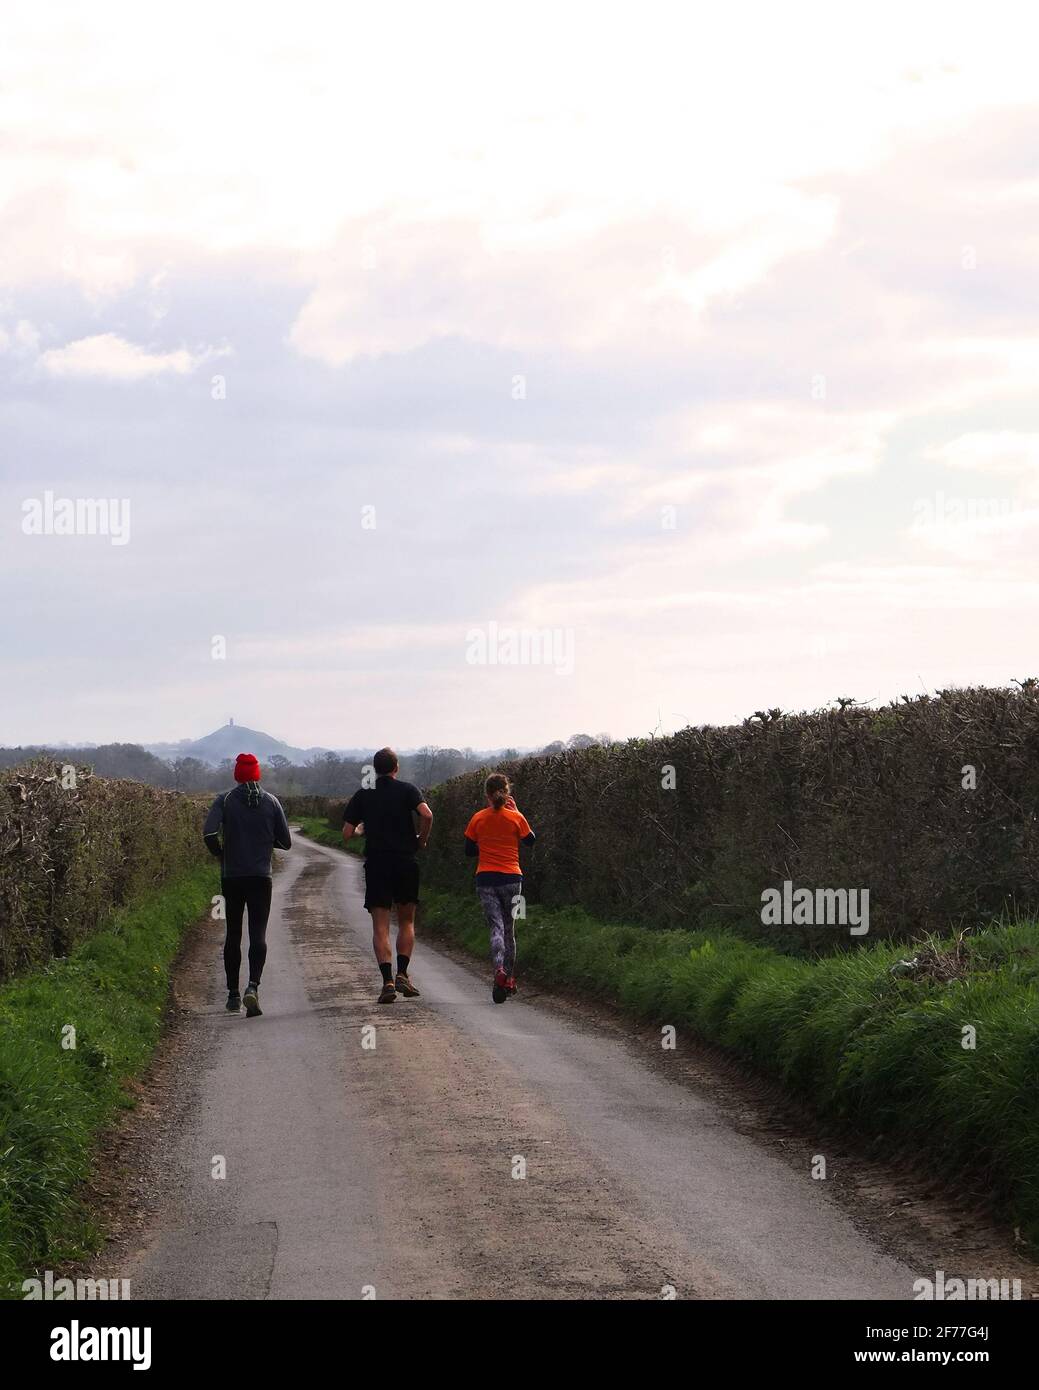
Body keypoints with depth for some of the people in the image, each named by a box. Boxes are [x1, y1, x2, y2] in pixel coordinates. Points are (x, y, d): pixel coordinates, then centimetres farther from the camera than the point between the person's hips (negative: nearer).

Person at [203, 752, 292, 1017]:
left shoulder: (225, 800, -2)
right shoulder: (271, 801, 1)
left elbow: (208, 833, -16)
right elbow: (285, 843, 2)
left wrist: (220, 855, 2)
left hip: (231, 877, 1)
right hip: (261, 876, -1)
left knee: (233, 934, 13)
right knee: (258, 933, -5)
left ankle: (233, 994, 17)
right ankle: (253, 986, -27)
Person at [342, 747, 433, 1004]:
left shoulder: (362, 795, 7)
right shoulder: (407, 790, 1)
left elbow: (347, 834, 3)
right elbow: (427, 815, -17)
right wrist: (421, 839, 0)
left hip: (376, 863, 1)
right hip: (405, 862, 0)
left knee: (380, 927, 1)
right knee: (406, 921, 13)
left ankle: (387, 981, -10)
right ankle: (402, 974, 0)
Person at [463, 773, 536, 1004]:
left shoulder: (478, 819, -1)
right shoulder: (515, 817, -4)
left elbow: (469, 851, 7)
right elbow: (530, 840, 14)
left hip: (485, 879, 0)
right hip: (511, 878, 0)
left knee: (496, 927, -6)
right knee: (509, 929, 14)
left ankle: (499, 970, -32)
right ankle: (509, 979, 19)